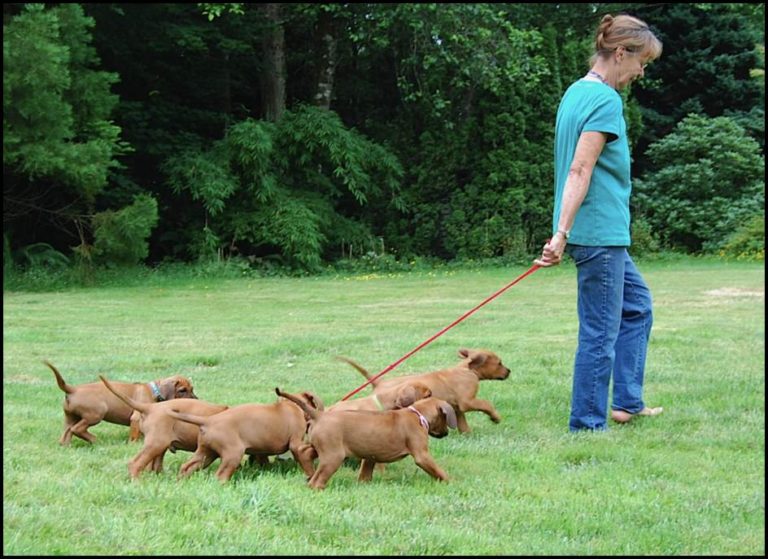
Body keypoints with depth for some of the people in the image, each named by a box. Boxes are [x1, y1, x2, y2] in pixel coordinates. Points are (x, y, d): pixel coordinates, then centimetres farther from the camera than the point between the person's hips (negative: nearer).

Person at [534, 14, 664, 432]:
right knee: (601, 332, -3)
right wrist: (562, 233, -26)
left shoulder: (576, 92, 12)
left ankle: (627, 402, 26)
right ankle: (587, 425, 4)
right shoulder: (605, 100, -16)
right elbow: (580, 171, -23)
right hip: (599, 231, -10)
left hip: (604, 235, 10)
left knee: (637, 307, 21)